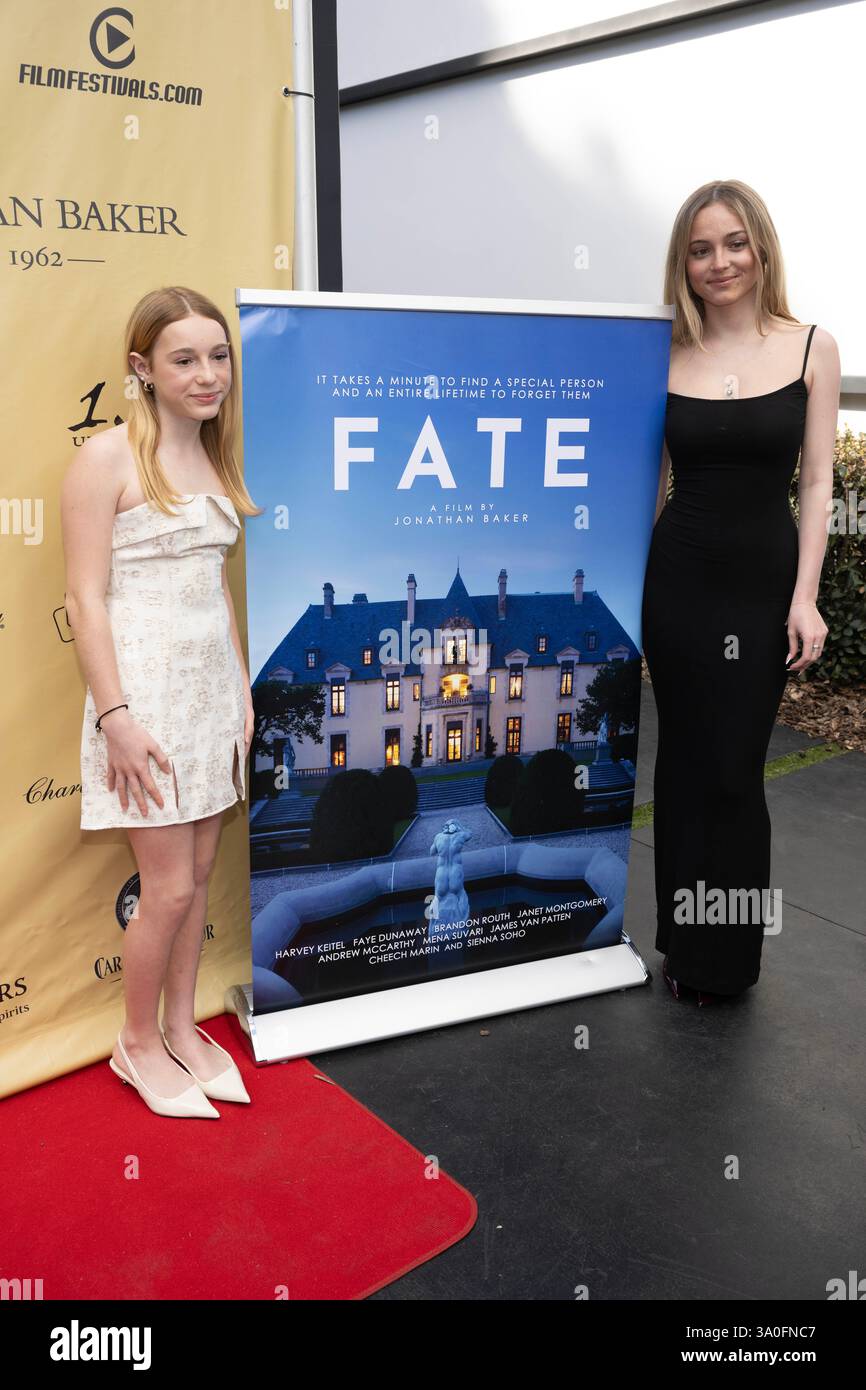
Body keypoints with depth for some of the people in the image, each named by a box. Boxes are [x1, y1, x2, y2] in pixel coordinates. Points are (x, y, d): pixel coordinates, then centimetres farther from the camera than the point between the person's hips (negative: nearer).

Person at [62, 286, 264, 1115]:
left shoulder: (210, 457, 11)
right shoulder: (107, 457, -11)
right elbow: (86, 597, -14)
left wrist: (243, 692, 12)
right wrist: (115, 717, -19)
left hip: (212, 687, 7)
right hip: (145, 690, -7)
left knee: (198, 874, 14)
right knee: (170, 888, 0)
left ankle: (182, 1030, 32)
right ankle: (138, 1044, 24)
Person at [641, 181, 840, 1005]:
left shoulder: (811, 348, 0)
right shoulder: (664, 358, 3)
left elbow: (816, 481, -1)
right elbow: (649, 479, 8)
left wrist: (805, 595, -8)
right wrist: (630, 583, 6)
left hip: (764, 580, -1)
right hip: (678, 579, 1)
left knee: (734, 769, 4)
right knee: (684, 758, 9)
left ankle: (726, 956, 23)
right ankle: (684, 942, 26)